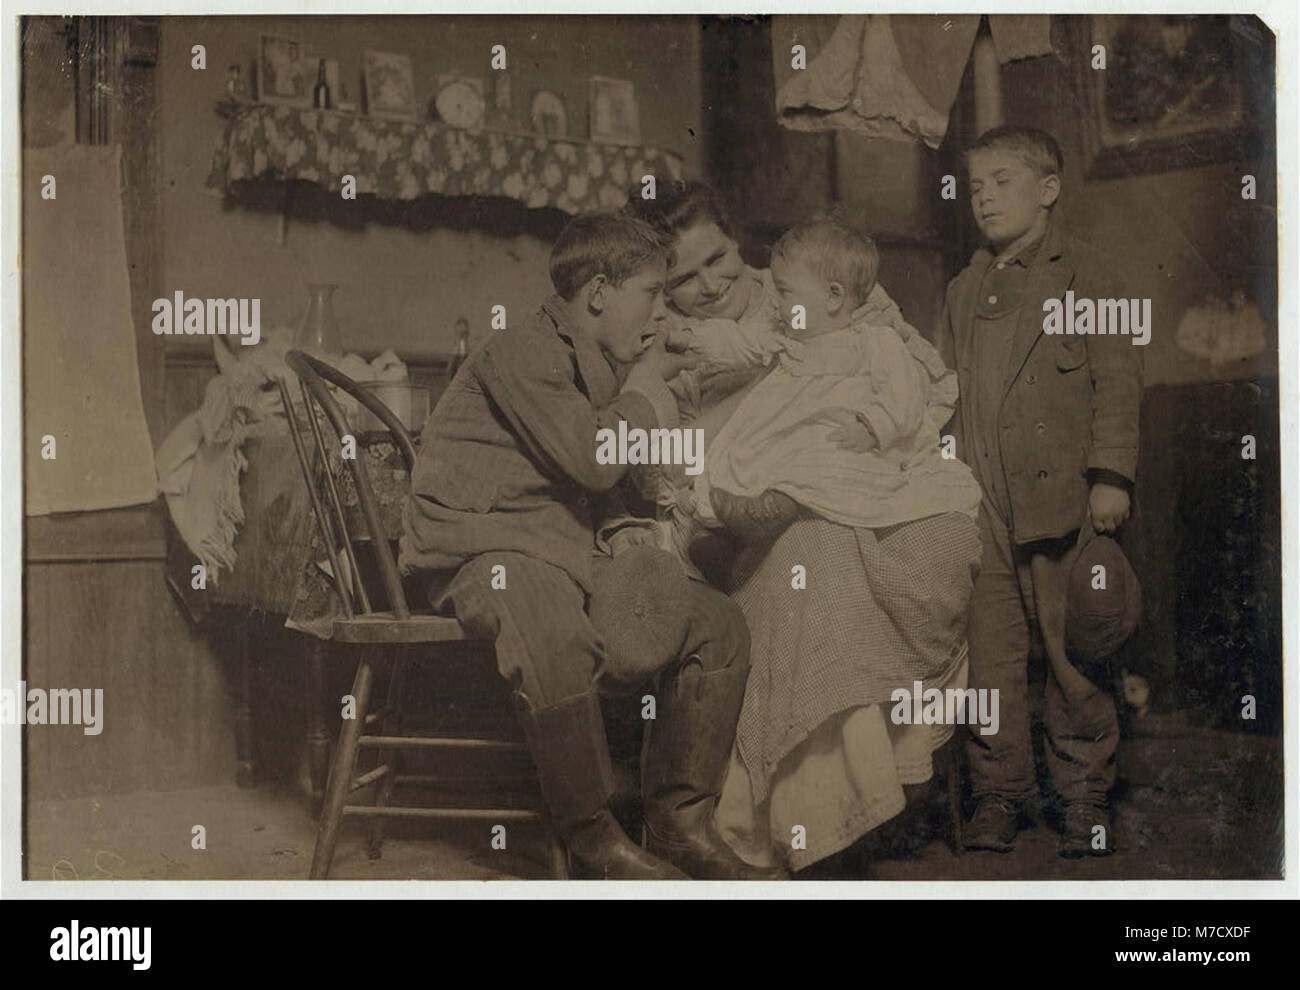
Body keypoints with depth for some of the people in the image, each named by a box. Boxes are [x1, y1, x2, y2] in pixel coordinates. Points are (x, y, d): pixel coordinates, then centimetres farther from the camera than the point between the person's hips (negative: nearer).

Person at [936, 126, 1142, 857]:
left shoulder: (1082, 271, 3)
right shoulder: (965, 290, 19)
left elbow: (1119, 377, -3)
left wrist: (1111, 475, -11)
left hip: (1059, 495, -5)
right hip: (980, 507, 5)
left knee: (1075, 656, -1)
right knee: (990, 654, 4)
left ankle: (1087, 801, 9)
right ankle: (999, 796, 14)